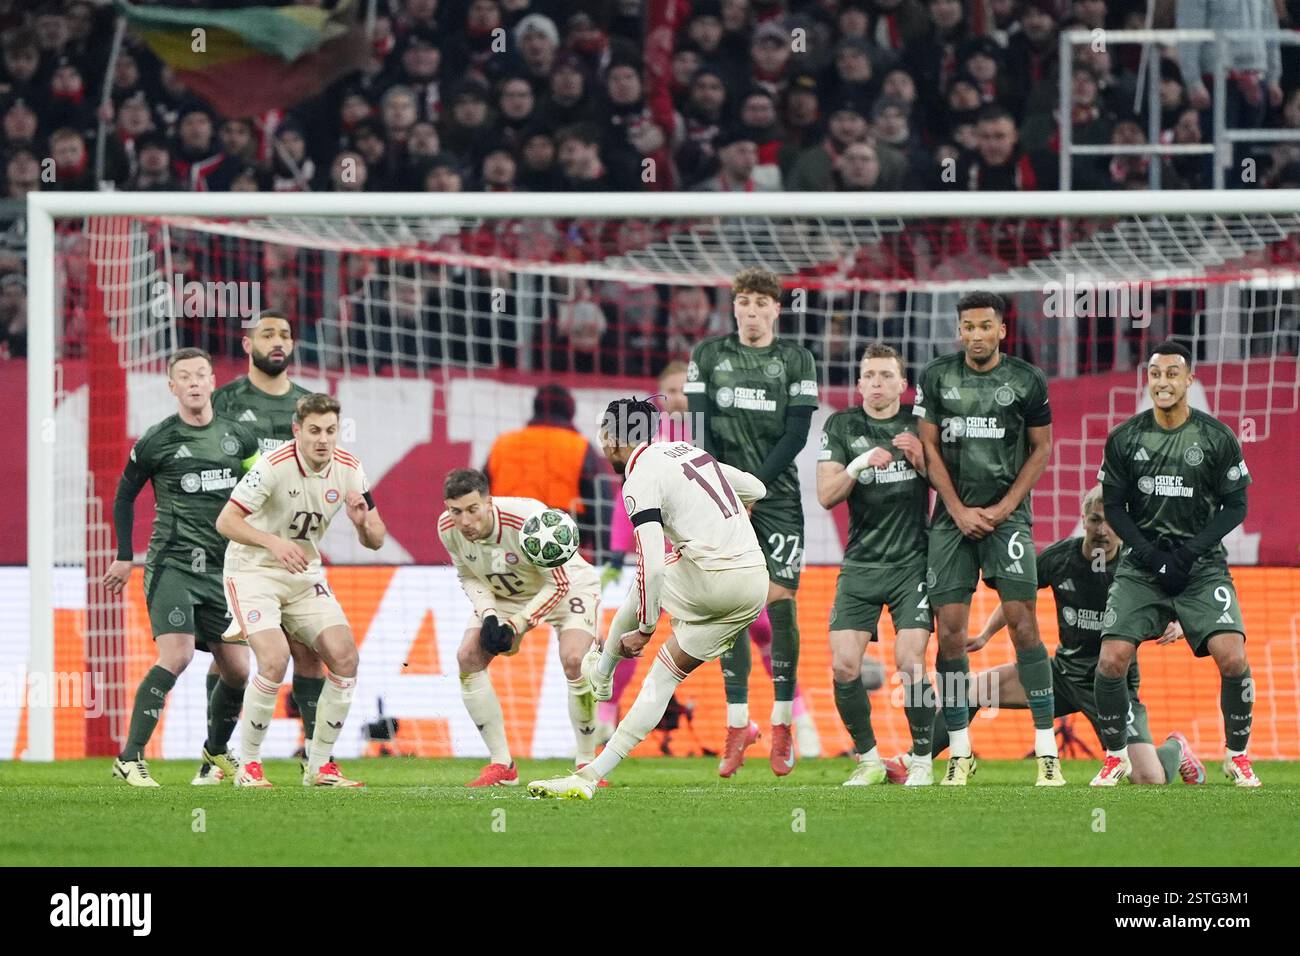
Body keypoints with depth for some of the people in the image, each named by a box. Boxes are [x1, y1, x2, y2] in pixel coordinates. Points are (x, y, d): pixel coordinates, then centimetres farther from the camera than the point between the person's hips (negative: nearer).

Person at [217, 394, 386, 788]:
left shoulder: (348, 470, -6)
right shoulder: (274, 466, -22)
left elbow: (375, 540, -1)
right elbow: (225, 521, -24)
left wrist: (362, 523, -25)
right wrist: (273, 542, -40)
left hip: (304, 576, 6)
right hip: (253, 571, -6)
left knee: (345, 656, -9)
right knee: (274, 661, -24)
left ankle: (319, 765, 4)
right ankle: (249, 765, -8)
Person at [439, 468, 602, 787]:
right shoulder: (448, 529, -21)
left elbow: (558, 585, -27)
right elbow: (468, 576, -2)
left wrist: (517, 625, -32)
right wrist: (487, 615, -20)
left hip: (568, 586, -5)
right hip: (505, 594, 5)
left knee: (574, 661, -27)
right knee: (468, 658, -12)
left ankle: (587, 764, -12)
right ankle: (502, 765, -3)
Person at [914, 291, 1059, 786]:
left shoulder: (1027, 381, 0)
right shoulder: (937, 376, 3)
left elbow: (1040, 449, 5)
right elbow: (929, 448, 5)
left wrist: (1003, 508, -5)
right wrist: (960, 511, -4)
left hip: (1006, 515, -2)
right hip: (952, 516, 2)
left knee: (1023, 622, -12)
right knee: (950, 630, -3)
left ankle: (1046, 751, -10)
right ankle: (959, 753, 5)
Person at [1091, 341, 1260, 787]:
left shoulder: (1218, 439, -4)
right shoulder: (1124, 439, -1)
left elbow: (1235, 506, -1)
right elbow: (1113, 505, 4)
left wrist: (1190, 552, -13)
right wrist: (1150, 554, -10)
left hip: (1201, 563, -1)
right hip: (1141, 563, 1)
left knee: (1232, 658, -19)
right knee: (1111, 659, -14)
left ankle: (1237, 756, 2)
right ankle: (1115, 757, 6)